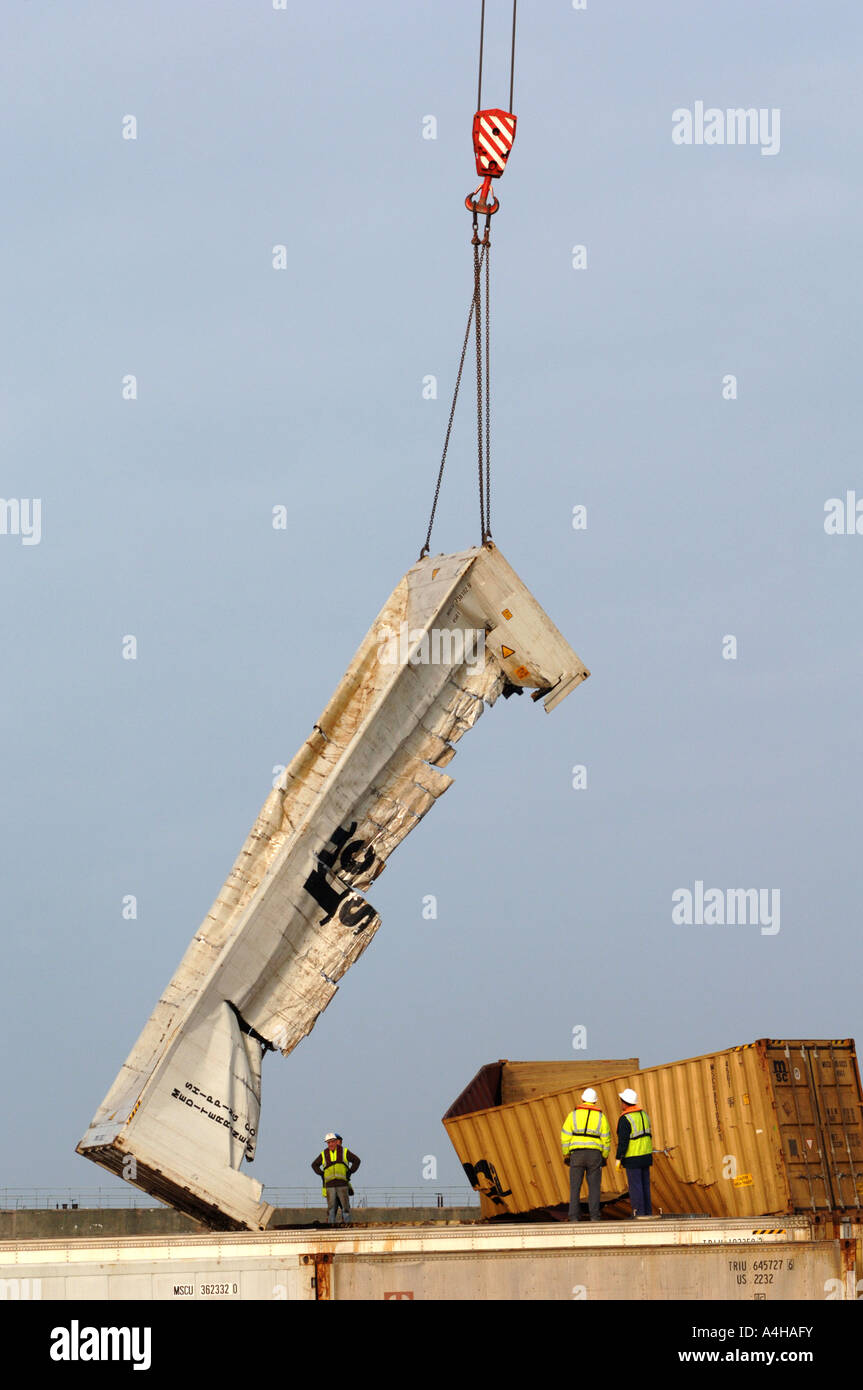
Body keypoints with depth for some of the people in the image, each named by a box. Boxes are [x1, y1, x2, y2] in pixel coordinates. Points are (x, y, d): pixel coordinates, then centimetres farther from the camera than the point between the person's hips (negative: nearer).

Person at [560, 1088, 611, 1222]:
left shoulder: (573, 1115, 4)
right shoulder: (600, 1116, 5)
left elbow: (565, 1137, 0)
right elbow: (606, 1138, 4)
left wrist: (566, 1155, 9)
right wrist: (604, 1157, 13)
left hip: (577, 1154, 0)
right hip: (595, 1155, 0)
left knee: (575, 1187, 3)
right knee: (594, 1187, 4)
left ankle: (574, 1217, -3)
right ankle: (594, 1216, -3)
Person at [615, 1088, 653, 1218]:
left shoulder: (625, 1119, -15)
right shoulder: (644, 1114, 8)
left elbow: (623, 1141, -18)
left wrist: (618, 1158, -13)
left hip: (632, 1158, -7)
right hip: (646, 1154, 7)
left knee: (635, 1186, -3)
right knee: (645, 1185, 12)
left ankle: (639, 1212, -3)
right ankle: (648, 1212, 13)